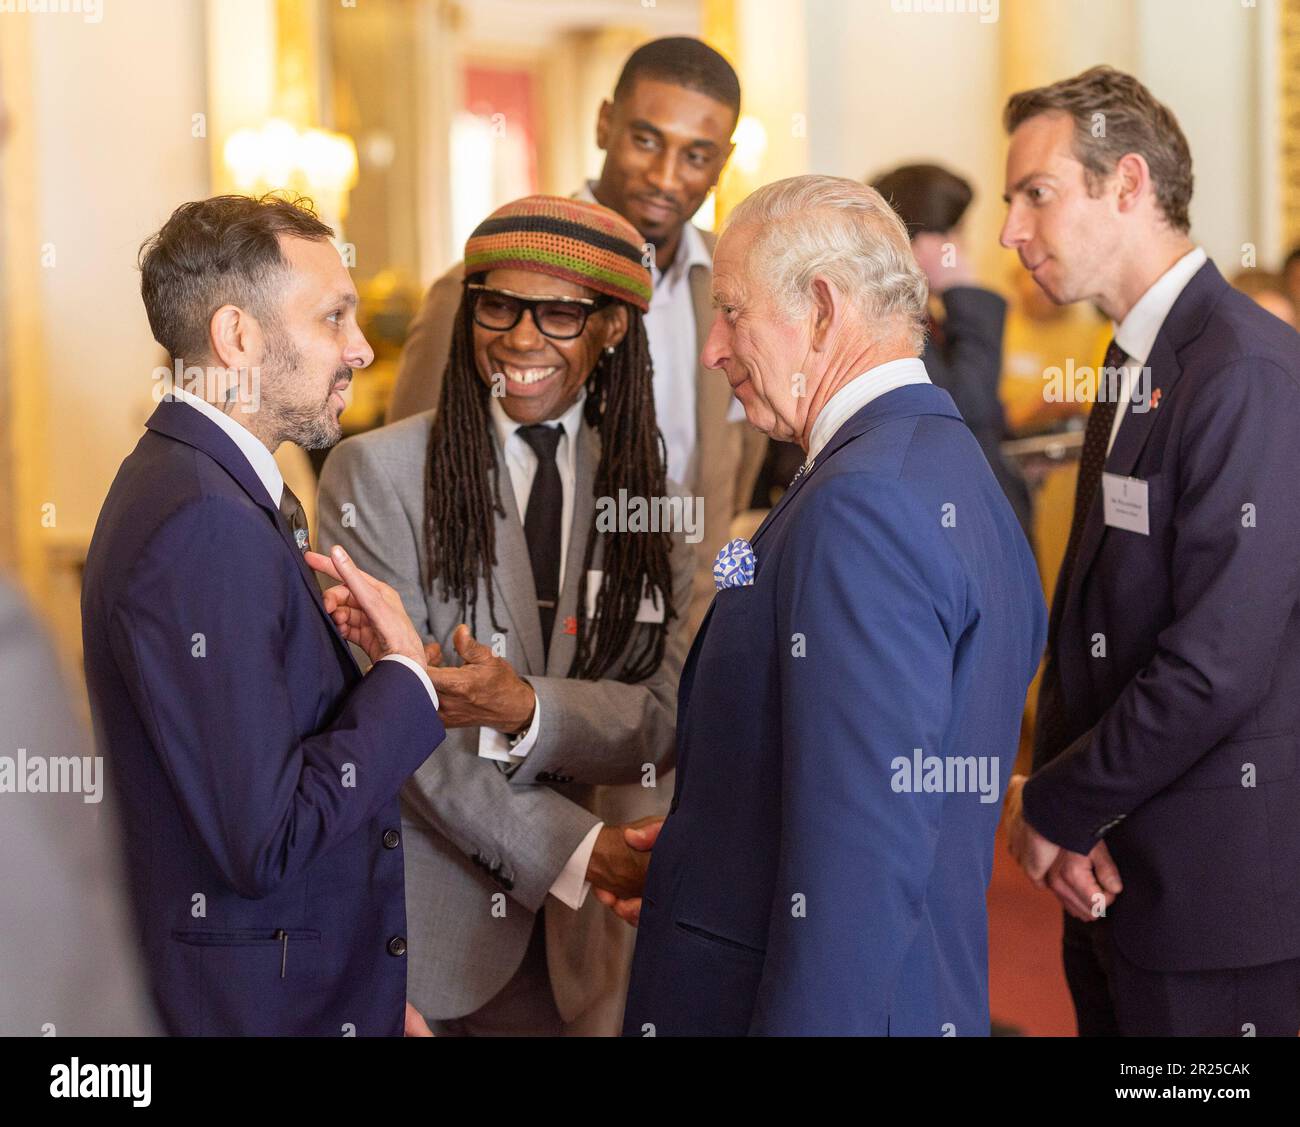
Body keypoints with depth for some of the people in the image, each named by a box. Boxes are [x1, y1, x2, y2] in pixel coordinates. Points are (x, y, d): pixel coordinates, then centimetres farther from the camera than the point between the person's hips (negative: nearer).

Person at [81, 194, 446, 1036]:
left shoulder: (196, 478, 7)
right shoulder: (203, 523, -23)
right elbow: (265, 839, -26)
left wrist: (374, 993, 9)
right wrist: (404, 677, -14)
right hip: (262, 1002, -9)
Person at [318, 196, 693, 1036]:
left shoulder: (647, 492, 5)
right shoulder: (376, 474, -7)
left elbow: (663, 720, -3)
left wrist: (525, 710, -23)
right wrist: (573, 847, -17)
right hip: (421, 925, -3)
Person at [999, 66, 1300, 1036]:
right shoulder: (1135, 367, 12)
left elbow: (1219, 665, -23)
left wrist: (1057, 810, -12)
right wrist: (1055, 795, -2)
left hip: (1211, 887, -8)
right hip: (1110, 871, 8)